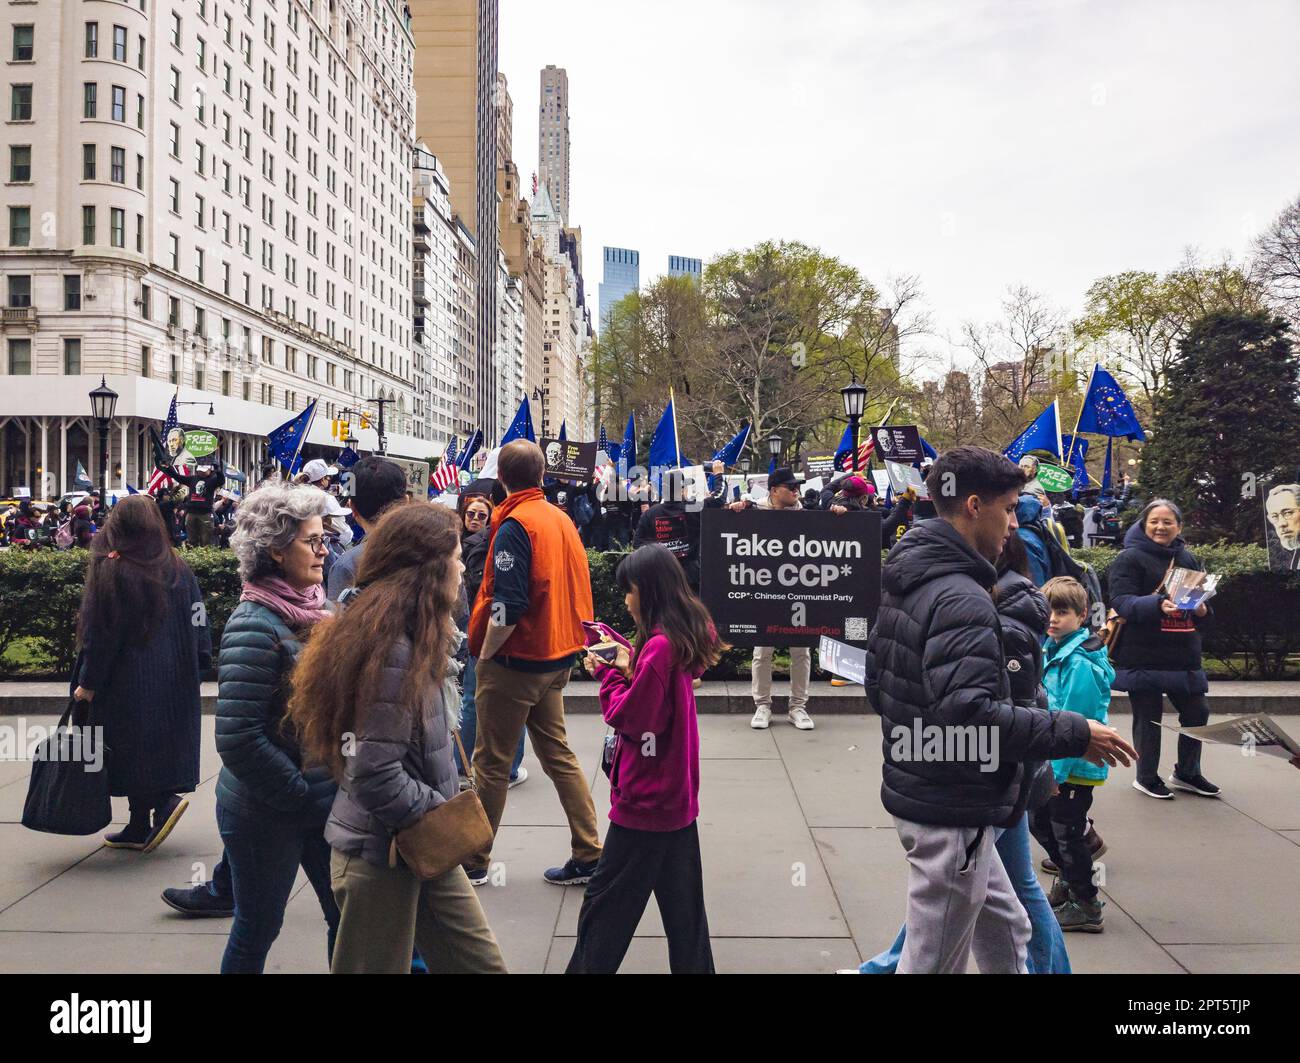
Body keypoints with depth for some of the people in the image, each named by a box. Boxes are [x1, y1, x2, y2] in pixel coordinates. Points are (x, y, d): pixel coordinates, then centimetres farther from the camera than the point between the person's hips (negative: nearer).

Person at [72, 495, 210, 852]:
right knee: (162, 750, 12)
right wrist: (198, 666, 12)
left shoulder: (110, 571, -13)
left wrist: (88, 682, -5)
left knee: (133, 750, 5)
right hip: (174, 684, 5)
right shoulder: (179, 571, 1)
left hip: (128, 684, -5)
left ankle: (164, 800, -8)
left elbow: (99, 633, -12)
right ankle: (139, 827, 16)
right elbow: (198, 624, 3)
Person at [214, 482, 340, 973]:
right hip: (266, 812, -7)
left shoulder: (314, 607, 4)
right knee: (258, 930, 11)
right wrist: (299, 793, -16)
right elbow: (237, 739, -23)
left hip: (324, 800, 7)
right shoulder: (255, 625, -19)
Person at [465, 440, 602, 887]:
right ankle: (588, 855, 17)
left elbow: (507, 606, -24)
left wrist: (485, 654, -11)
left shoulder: (514, 525, -18)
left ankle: (474, 861, 17)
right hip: (557, 656, 8)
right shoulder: (562, 519, 6)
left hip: (515, 661, -8)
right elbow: (580, 589, 11)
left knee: (492, 762, 5)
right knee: (557, 753, 15)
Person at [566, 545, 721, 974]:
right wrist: (619, 663, -2)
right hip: (676, 794, 9)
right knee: (683, 906, 16)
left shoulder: (659, 646, -23)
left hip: (645, 800, -9)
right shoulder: (682, 637, 6)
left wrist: (609, 674, -7)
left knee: (605, 902, 5)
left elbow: (628, 718, -20)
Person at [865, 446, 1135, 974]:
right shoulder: (962, 598, -22)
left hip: (913, 789, 10)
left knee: (1005, 930, 25)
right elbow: (967, 712, -31)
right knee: (932, 960, 4)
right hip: (951, 811, -10)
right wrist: (1075, 733, -22)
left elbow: (878, 687, 15)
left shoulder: (904, 583, 8)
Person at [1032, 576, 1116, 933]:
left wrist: (1056, 770, -21)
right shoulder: (1052, 651, 5)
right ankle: (1069, 878, 44)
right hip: (1054, 761, 9)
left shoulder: (1080, 664, -23)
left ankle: (1087, 907, 22)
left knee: (1067, 833, 5)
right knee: (1039, 821, 22)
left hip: (1075, 766, -9)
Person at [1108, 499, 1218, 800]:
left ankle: (1186, 773, 32)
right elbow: (1121, 602, -17)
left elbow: (1201, 600, 23)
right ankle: (1147, 778, 20)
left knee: (1197, 712, 12)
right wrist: (1158, 604, -33)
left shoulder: (1189, 559, 14)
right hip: (1143, 656, -6)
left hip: (1184, 656, 6)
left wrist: (1202, 609, -1)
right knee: (1148, 717, 2)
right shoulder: (1129, 558, -7)